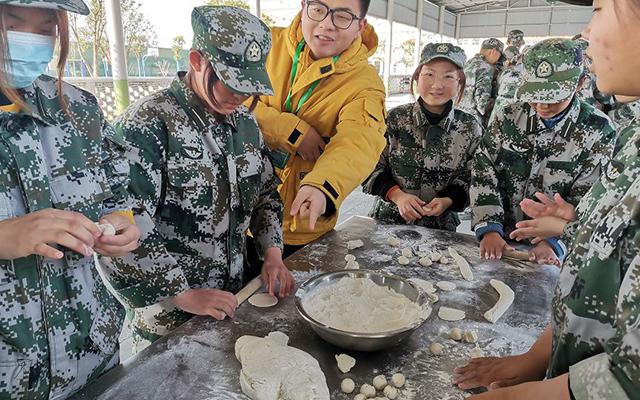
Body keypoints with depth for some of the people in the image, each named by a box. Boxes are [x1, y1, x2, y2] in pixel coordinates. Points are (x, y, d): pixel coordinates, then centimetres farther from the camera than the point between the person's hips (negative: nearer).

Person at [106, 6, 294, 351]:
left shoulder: (244, 121, 2)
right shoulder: (147, 125, -20)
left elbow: (266, 192, 10)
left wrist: (272, 253, -2)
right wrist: (183, 294, -20)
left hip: (238, 297, 7)